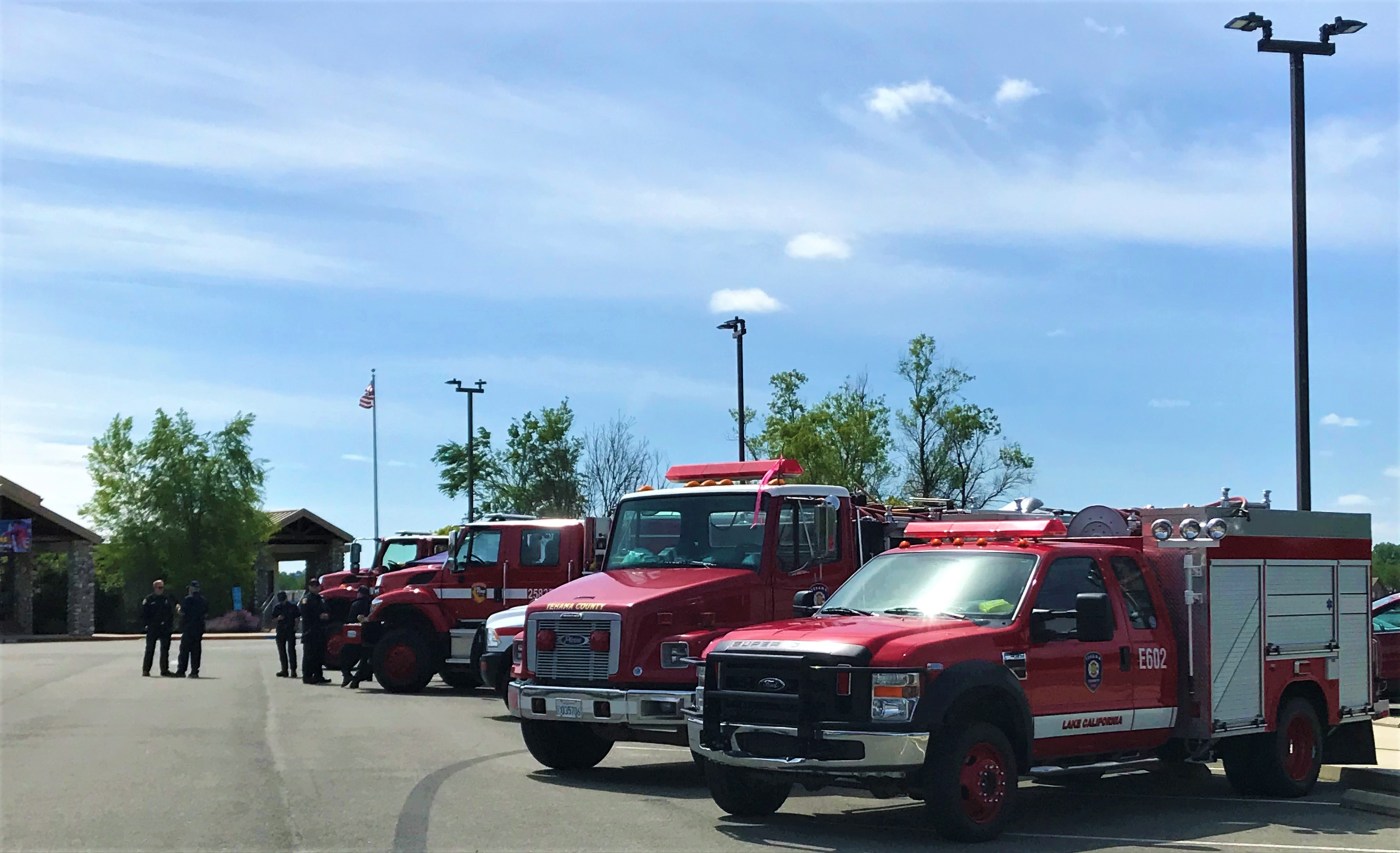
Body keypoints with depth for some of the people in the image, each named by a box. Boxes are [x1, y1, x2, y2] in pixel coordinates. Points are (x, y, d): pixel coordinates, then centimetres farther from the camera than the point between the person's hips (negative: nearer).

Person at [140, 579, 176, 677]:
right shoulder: (148, 599, 0)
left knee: (165, 649, 4)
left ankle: (164, 670, 10)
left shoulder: (167, 599, 10)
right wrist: (147, 624, -9)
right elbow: (144, 614, 0)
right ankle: (145, 670, 6)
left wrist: (170, 626, 5)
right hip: (152, 629, -3)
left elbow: (171, 614, 13)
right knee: (150, 650, 0)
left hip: (165, 628, 3)